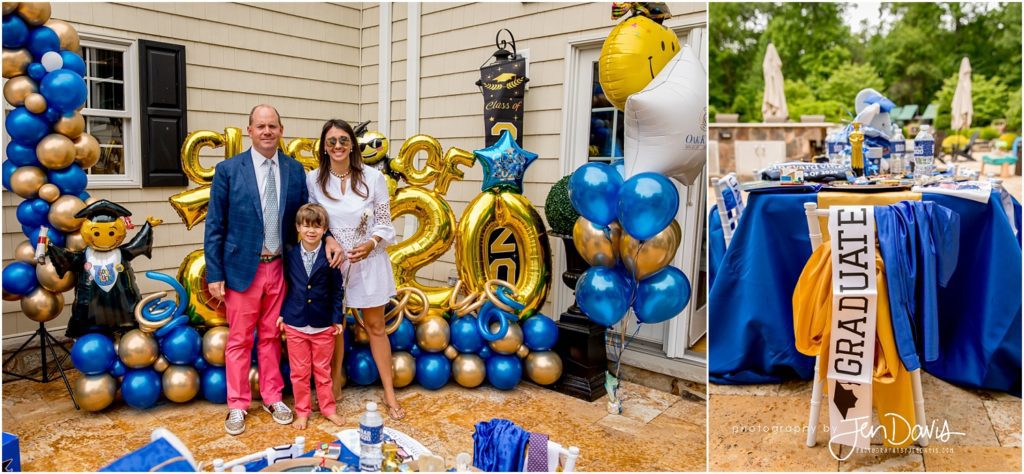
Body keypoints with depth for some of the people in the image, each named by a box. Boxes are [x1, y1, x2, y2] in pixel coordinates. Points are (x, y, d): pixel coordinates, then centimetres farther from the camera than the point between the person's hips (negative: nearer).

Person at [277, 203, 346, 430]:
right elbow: (286, 287, 6)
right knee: (299, 372, 11)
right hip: (295, 324, 1)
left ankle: (328, 408, 28)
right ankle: (302, 411, 26)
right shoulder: (290, 254, -2)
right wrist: (282, 314, 4)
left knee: (323, 370, 13)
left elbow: (337, 290, -2)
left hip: (323, 325, -1)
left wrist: (338, 317, -4)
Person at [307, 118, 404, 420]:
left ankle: (389, 394, 18)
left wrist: (370, 244, -22)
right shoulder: (314, 180, -5)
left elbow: (384, 224, -4)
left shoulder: (373, 178, -9)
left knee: (376, 327, 8)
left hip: (368, 261, -1)